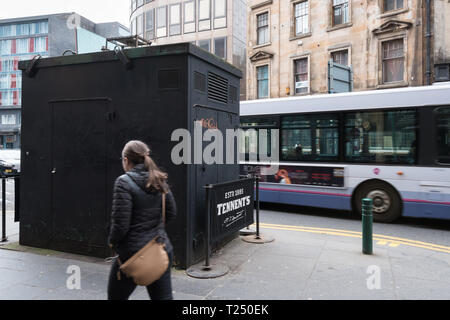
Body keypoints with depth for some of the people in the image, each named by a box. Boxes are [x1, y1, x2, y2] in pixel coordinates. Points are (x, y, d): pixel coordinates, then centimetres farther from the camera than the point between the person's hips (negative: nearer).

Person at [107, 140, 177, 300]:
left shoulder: (124, 182, -14)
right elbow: (171, 213, 10)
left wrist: (112, 241, 2)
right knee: (164, 297, 13)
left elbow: (120, 224, -16)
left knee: (116, 297, 17)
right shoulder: (159, 180, 5)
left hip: (133, 253, -5)